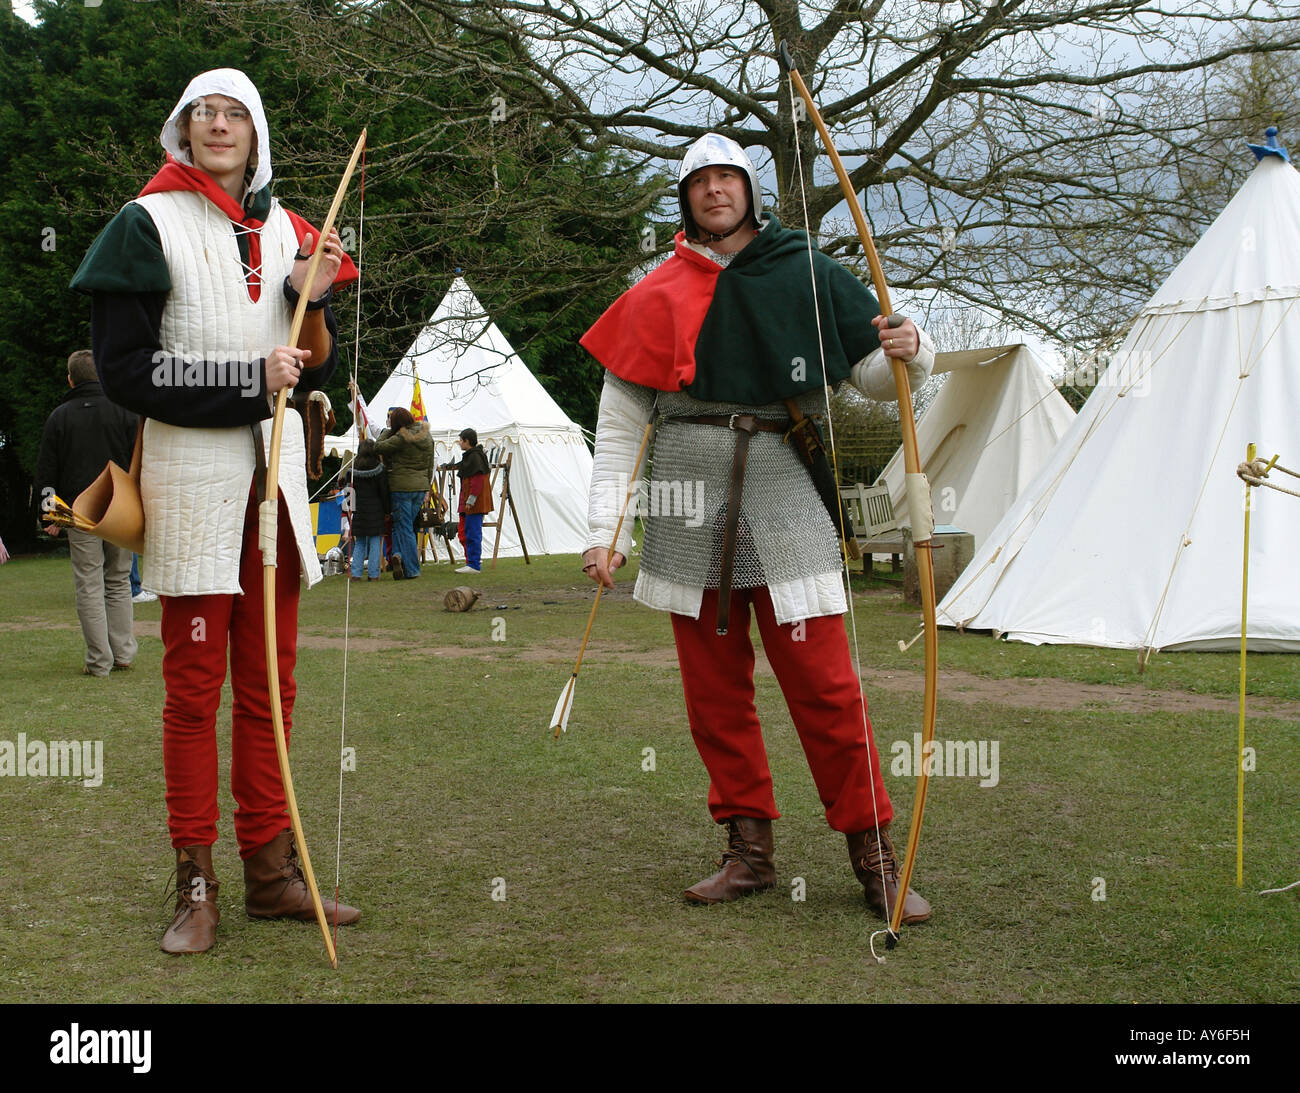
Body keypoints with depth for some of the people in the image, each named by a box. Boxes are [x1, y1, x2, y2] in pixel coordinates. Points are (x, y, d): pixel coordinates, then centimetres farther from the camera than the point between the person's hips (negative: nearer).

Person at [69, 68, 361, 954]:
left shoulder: (286, 232, 12)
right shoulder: (149, 224, -3)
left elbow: (316, 372, 14)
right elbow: (125, 369, -10)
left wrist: (314, 298, -5)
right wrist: (250, 380, -14)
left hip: (276, 469, 5)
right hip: (191, 474, -5)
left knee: (271, 682, 9)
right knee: (195, 687, -1)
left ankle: (271, 868, 18)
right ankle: (196, 886, 7)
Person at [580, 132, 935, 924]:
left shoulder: (808, 275, 7)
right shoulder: (660, 295, 9)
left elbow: (876, 377, 7)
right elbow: (619, 424, 8)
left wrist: (909, 352, -17)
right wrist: (606, 529, 1)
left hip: (783, 496, -2)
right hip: (690, 500, 2)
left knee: (825, 683, -6)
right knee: (715, 688, 6)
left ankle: (876, 856, 4)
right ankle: (750, 851, 18)